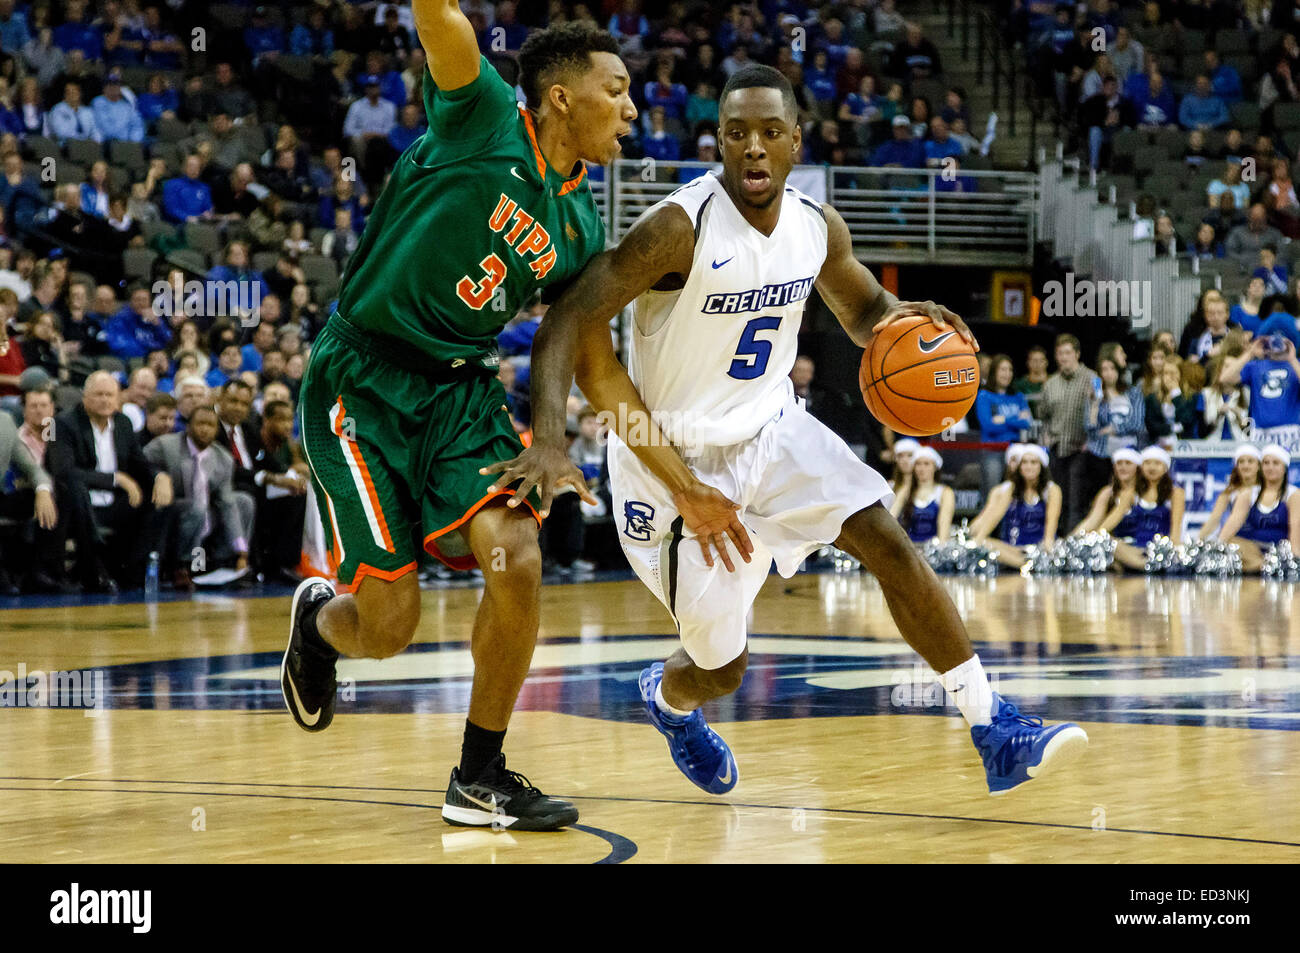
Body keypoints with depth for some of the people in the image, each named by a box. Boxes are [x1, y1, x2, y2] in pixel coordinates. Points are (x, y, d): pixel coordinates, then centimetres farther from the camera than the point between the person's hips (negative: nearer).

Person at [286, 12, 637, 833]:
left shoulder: (580, 231, 6)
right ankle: (320, 618, 32)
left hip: (461, 391, 6)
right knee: (389, 625, -7)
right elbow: (440, 20, -26)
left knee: (518, 561, -16)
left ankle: (480, 778, 2)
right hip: (361, 385, -6)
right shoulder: (484, 119, -11)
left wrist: (556, 445, 4)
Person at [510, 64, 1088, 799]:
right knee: (721, 670, 3)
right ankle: (667, 699, 43)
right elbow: (573, 326, -29)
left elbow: (864, 310, 15)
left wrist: (899, 320, -11)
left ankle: (998, 736, -9)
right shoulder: (680, 228, -25)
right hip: (678, 453, -5)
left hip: (770, 429, 5)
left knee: (888, 540, -13)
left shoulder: (818, 228, -5)